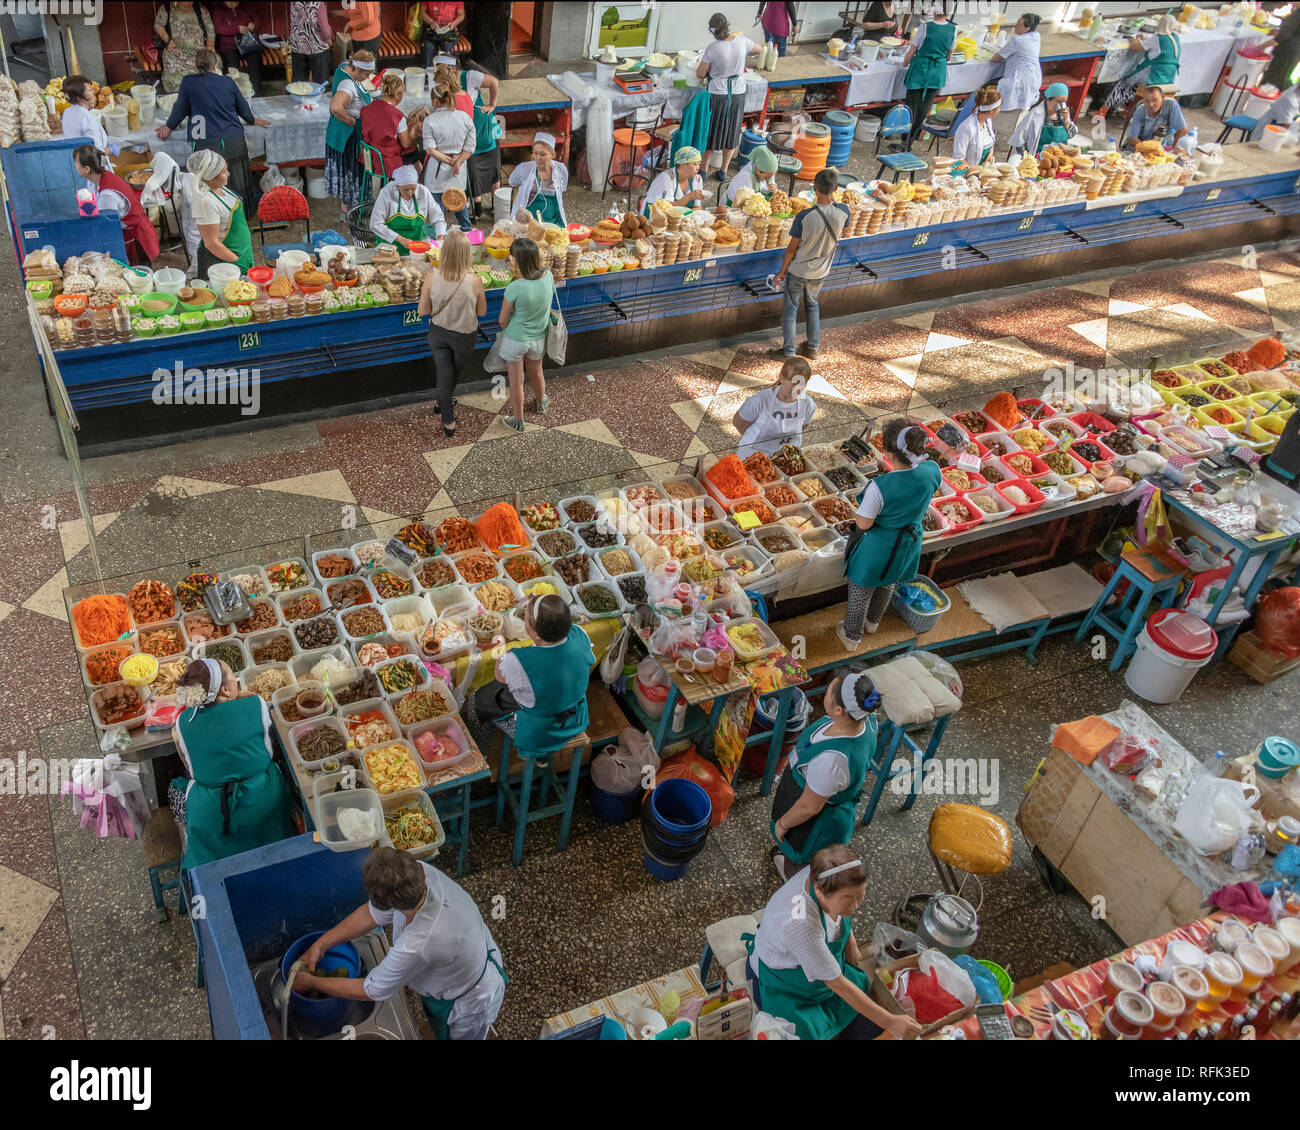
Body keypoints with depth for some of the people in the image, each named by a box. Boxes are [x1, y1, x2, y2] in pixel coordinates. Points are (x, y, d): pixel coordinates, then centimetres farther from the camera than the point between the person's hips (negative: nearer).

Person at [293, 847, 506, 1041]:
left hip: (468, 1005, -6)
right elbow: (371, 913, -7)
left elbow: (370, 991, -25)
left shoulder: (416, 947, -47)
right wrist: (319, 945, -5)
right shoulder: (420, 872, -29)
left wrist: (311, 983, -11)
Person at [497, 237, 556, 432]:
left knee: (516, 382, 16)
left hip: (515, 340, -5)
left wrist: (505, 328, 5)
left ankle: (518, 421, 35)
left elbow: (502, 320, -17)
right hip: (538, 337, 5)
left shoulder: (515, 288, -32)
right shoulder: (548, 277, -19)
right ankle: (541, 402, 58)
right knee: (536, 373, 32)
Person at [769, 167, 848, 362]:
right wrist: (832, 198, 12)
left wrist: (782, 271, -2)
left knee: (790, 309, 14)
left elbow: (792, 248, -15)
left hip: (798, 271, -4)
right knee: (812, 305, 28)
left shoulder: (804, 216, -27)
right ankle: (812, 347, 34)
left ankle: (788, 352, 24)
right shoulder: (843, 211, -17)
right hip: (820, 272, 4)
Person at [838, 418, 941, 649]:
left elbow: (864, 524, -24)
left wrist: (859, 507, -8)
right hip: (908, 545, 6)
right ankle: (873, 622, 59)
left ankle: (852, 637, 42)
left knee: (860, 593, 21)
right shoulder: (932, 472, -23)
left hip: (878, 549, -5)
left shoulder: (880, 487, -38)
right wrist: (919, 452, -5)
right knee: (887, 585, 33)